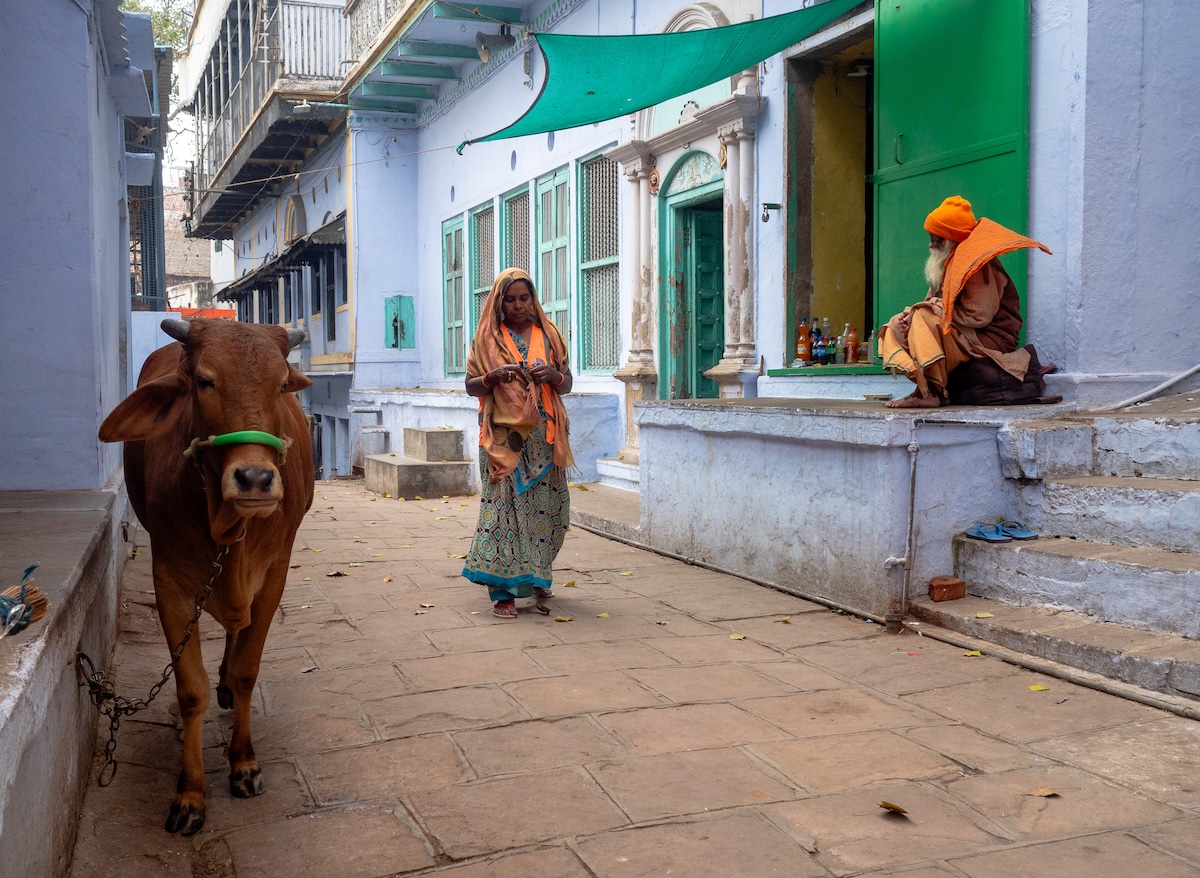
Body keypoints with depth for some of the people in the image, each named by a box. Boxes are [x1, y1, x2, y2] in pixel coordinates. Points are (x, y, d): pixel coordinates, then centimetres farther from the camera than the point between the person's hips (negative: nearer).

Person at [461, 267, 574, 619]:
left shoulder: (548, 334, 10)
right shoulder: (487, 337, 5)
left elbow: (567, 383, 11)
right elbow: (471, 385, 4)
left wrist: (553, 374, -11)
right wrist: (494, 376, -16)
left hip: (543, 437, 3)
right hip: (503, 436, -2)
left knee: (546, 508, 5)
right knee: (503, 506, -8)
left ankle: (536, 576, 25)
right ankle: (503, 591, -6)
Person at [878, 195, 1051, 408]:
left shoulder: (976, 264, -16)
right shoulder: (948, 263, 13)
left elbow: (978, 317, -24)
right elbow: (934, 302, 13)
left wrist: (939, 308, -14)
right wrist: (912, 313, -9)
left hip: (988, 340, -10)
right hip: (961, 335, 10)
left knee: (925, 319, -30)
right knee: (896, 324, 4)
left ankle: (929, 393, -30)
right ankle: (922, 383, -17)